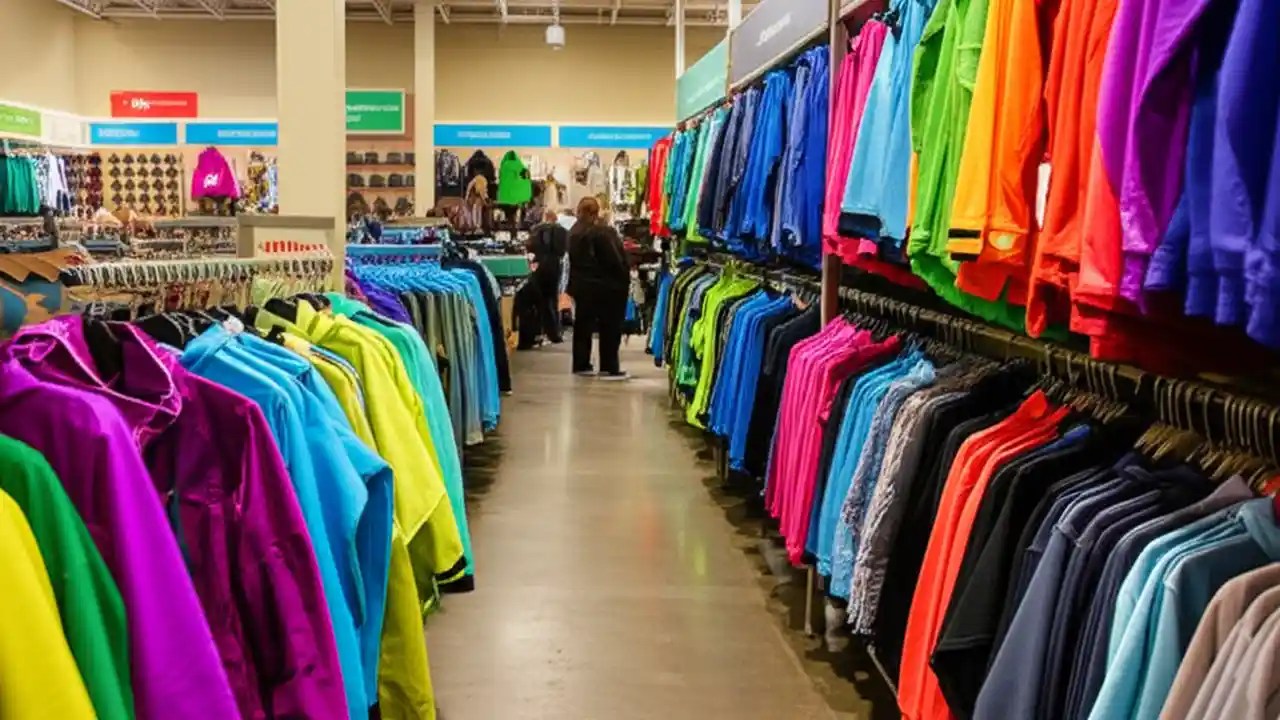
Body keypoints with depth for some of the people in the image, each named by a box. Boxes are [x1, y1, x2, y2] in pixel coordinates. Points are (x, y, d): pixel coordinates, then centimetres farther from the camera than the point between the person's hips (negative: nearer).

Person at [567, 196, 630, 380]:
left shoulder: (574, 233, 8)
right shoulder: (602, 232, -15)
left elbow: (573, 260, 12)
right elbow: (615, 259, -16)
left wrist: (573, 284, 15)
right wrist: (624, 280, -6)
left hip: (581, 285, 7)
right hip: (605, 286, -7)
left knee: (583, 325, 12)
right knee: (610, 327, -1)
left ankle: (581, 365, 16)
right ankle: (609, 368, 0)